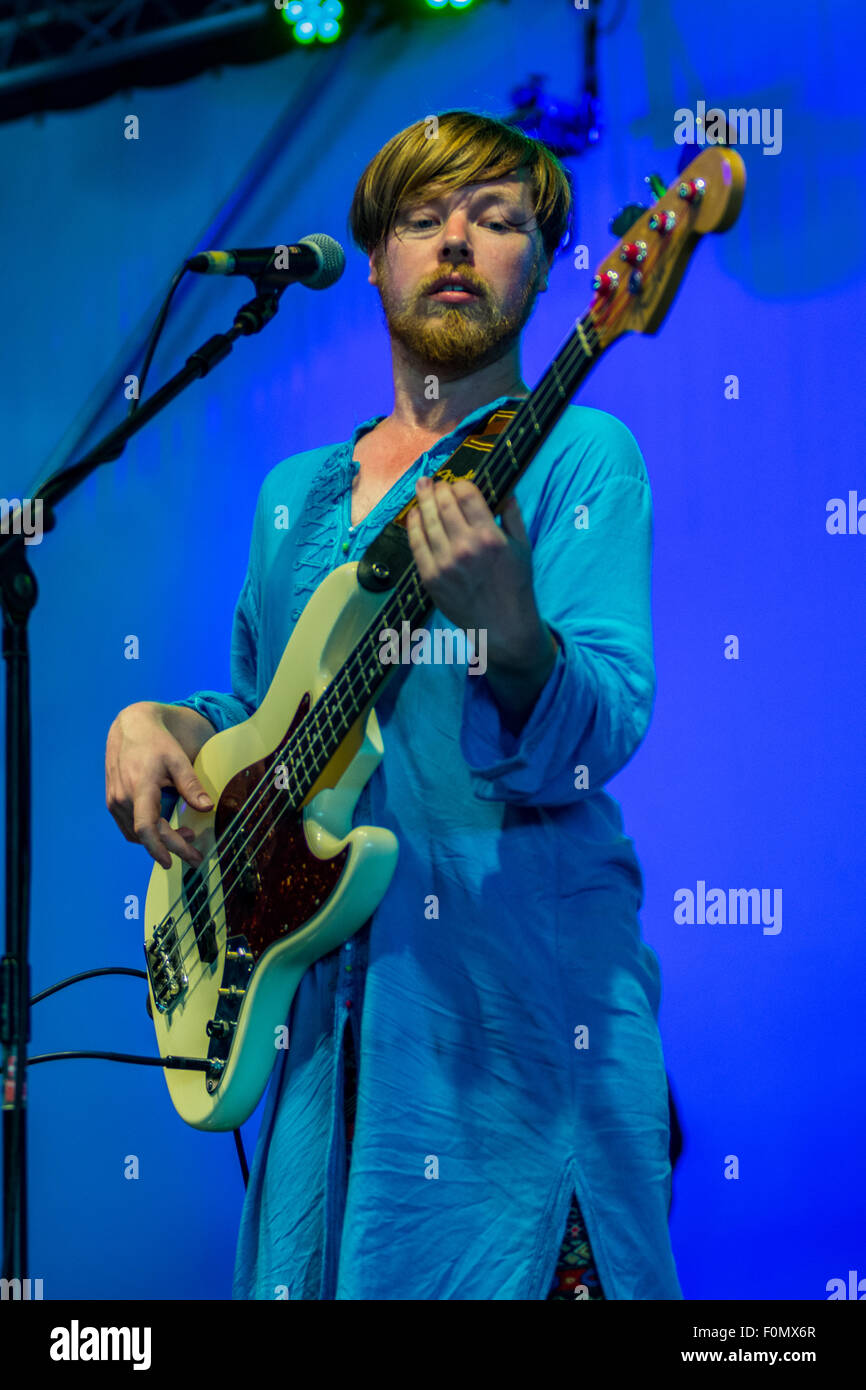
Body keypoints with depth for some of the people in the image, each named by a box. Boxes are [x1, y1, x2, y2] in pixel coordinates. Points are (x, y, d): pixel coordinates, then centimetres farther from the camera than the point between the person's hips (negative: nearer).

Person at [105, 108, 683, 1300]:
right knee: (311, 1269, 8)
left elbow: (595, 738, -16)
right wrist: (158, 723, 5)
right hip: (324, 991, 6)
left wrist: (504, 627, -36)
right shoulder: (297, 492, 17)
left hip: (516, 989, -5)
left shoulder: (576, 455, -3)